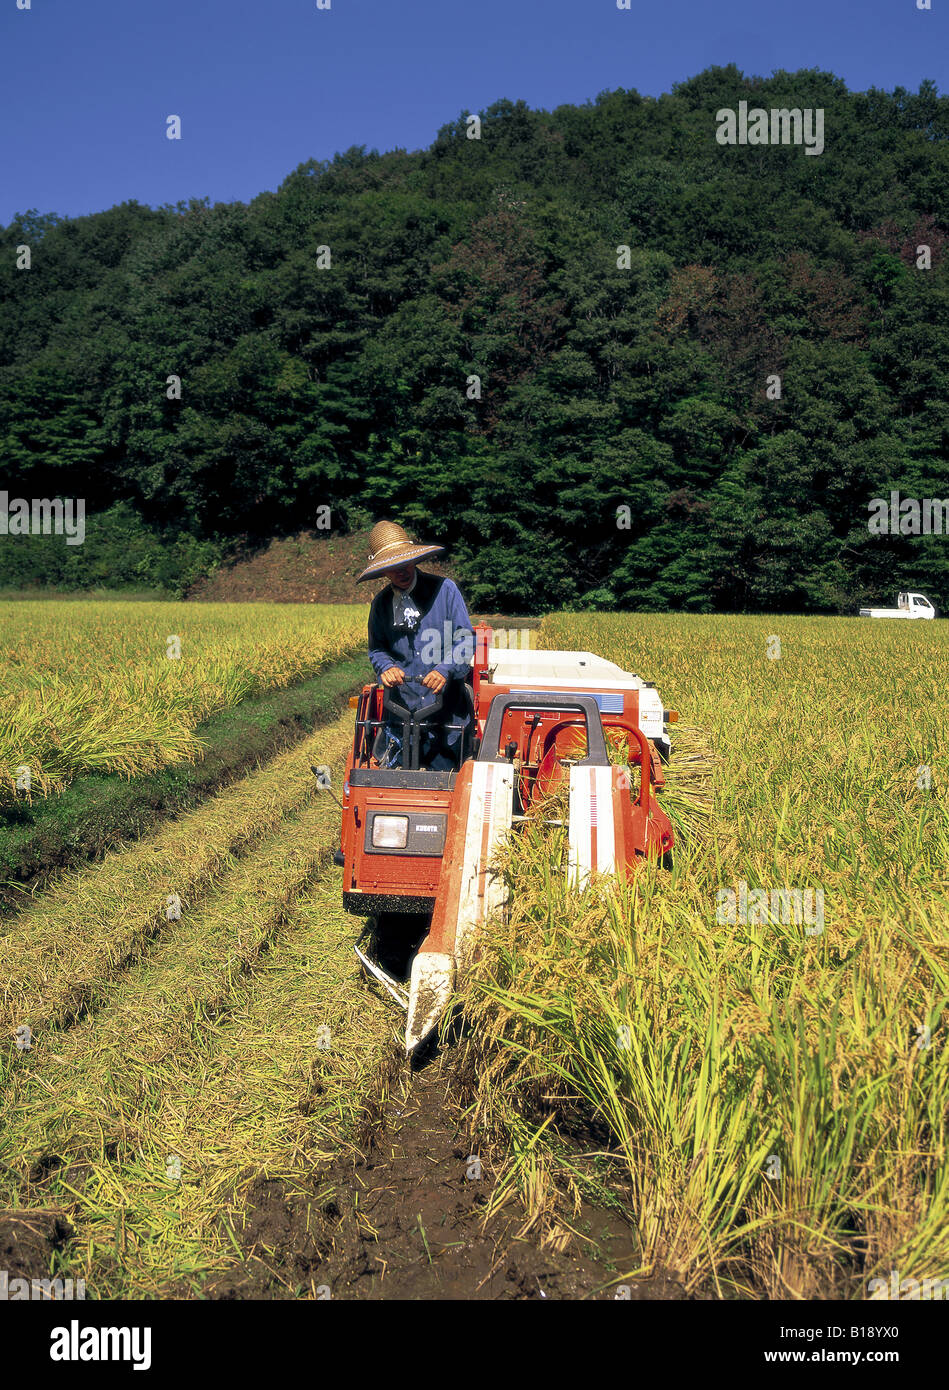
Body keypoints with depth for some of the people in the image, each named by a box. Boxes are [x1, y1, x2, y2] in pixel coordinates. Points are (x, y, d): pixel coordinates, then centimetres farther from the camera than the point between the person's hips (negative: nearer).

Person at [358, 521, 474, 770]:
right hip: (401, 704, 2)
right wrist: (386, 667, -7)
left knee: (446, 771, 2)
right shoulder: (381, 603, 10)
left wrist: (445, 670, -22)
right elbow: (376, 648, 17)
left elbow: (465, 640, -4)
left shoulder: (445, 590, -1)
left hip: (445, 700, -2)